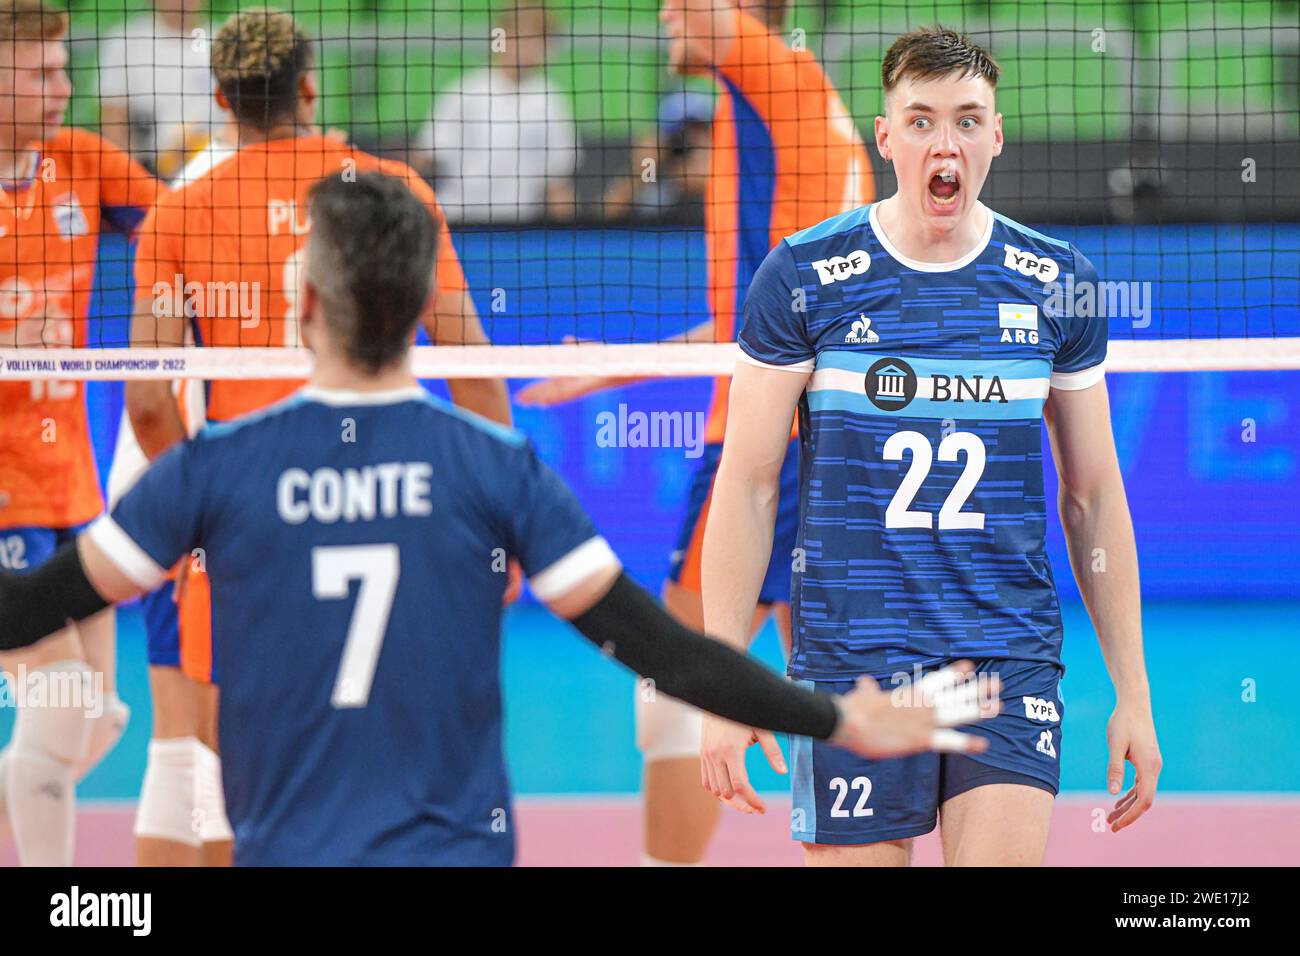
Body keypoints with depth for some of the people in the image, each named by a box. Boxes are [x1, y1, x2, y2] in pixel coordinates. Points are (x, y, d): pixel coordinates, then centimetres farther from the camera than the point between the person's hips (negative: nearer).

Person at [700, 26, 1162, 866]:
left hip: (1012, 661, 1)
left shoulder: (1057, 284, 6)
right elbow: (748, 487, 2)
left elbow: (1094, 496, 12)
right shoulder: (802, 278, -1)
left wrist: (1133, 692, 9)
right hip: (850, 661, -1)